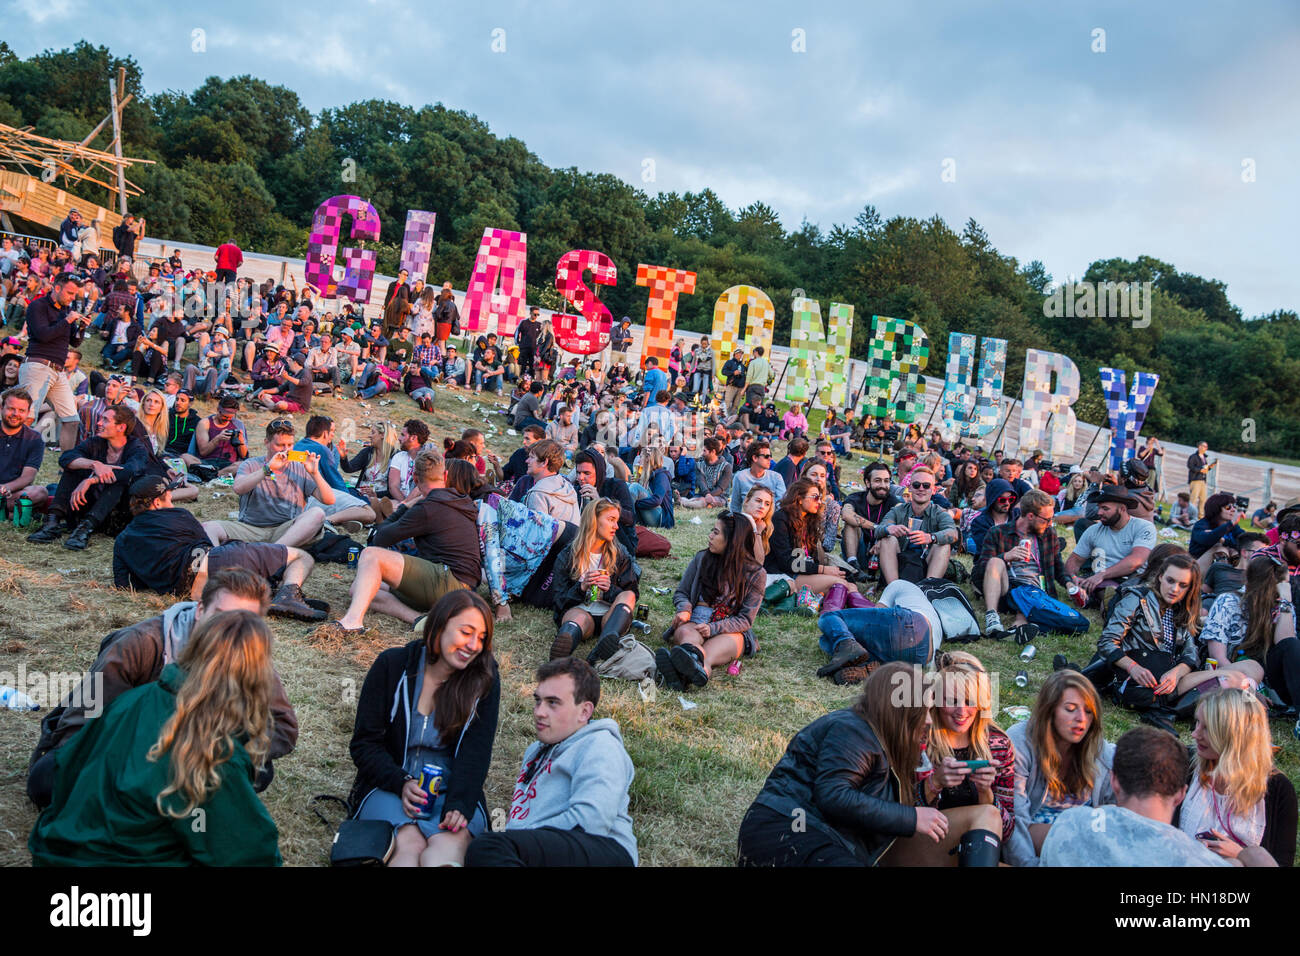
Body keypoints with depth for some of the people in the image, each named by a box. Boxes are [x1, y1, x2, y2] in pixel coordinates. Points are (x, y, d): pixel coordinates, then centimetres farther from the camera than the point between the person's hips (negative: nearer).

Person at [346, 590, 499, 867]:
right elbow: (364, 744, 2)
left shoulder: (484, 679, 3)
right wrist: (401, 783, -16)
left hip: (455, 791, 0)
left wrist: (459, 805, -24)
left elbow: (475, 753, -6)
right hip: (390, 786, 0)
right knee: (409, 843, -35)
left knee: (451, 842, -35)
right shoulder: (393, 665, 2)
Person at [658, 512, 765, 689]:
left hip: (732, 631, -2)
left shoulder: (756, 574, 1)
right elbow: (680, 593, 17)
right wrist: (684, 610, -8)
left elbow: (745, 619, -3)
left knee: (719, 645, -39)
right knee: (684, 632, -35)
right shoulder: (702, 559, 10)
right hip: (695, 624, 2)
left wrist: (713, 628, -20)